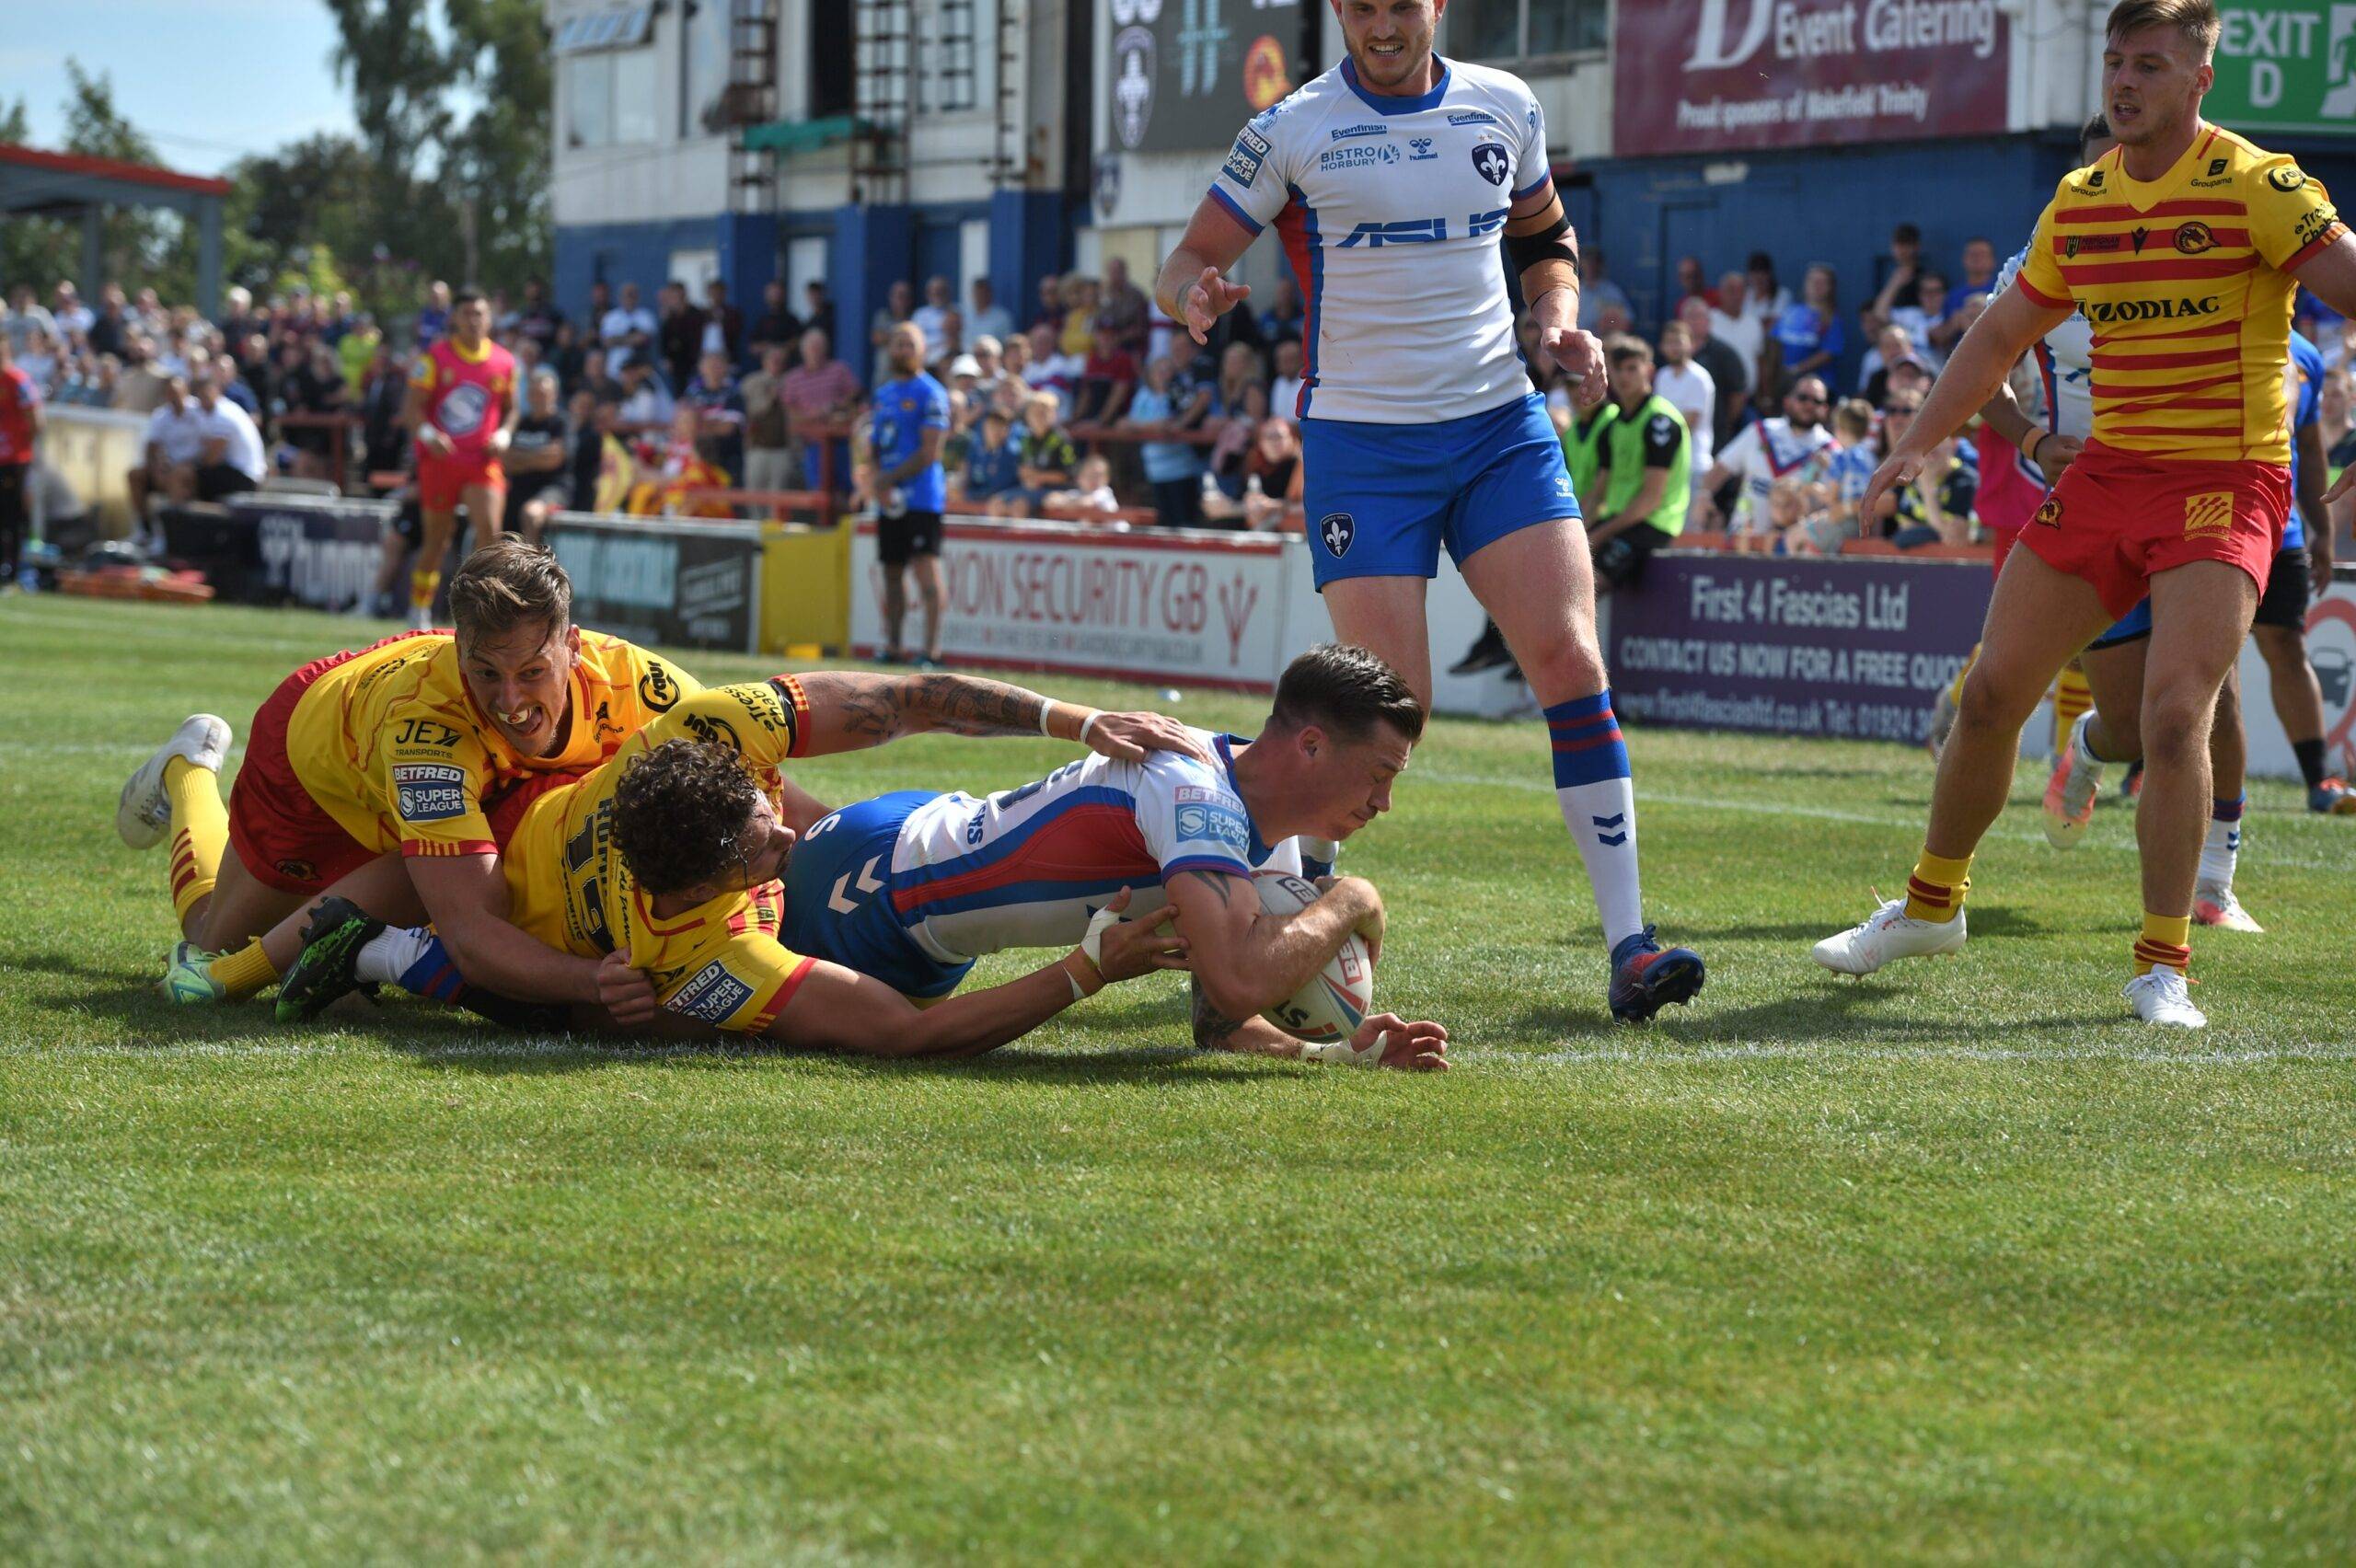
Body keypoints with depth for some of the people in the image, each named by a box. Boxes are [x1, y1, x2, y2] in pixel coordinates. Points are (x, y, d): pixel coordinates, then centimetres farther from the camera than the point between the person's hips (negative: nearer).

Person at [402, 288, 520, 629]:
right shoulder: (435, 357, -2)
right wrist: (427, 433, -23)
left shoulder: (504, 362, 5)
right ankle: (419, 610, 23)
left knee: (489, 529, -19)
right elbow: (412, 408, -4)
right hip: (440, 459, -1)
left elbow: (511, 407, 17)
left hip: (482, 461, 1)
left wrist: (503, 434, -3)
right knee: (437, 539, 6)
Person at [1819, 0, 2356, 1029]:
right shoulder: (2080, 199, 9)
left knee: (2175, 714, -20)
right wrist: (1919, 444, 15)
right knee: (1991, 694, 6)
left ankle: (2163, 967, -7)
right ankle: (1931, 904, 27)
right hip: (2105, 476, 6)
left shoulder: (2254, 185, -9)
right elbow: (2003, 334, 19)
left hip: (2225, 484, -6)